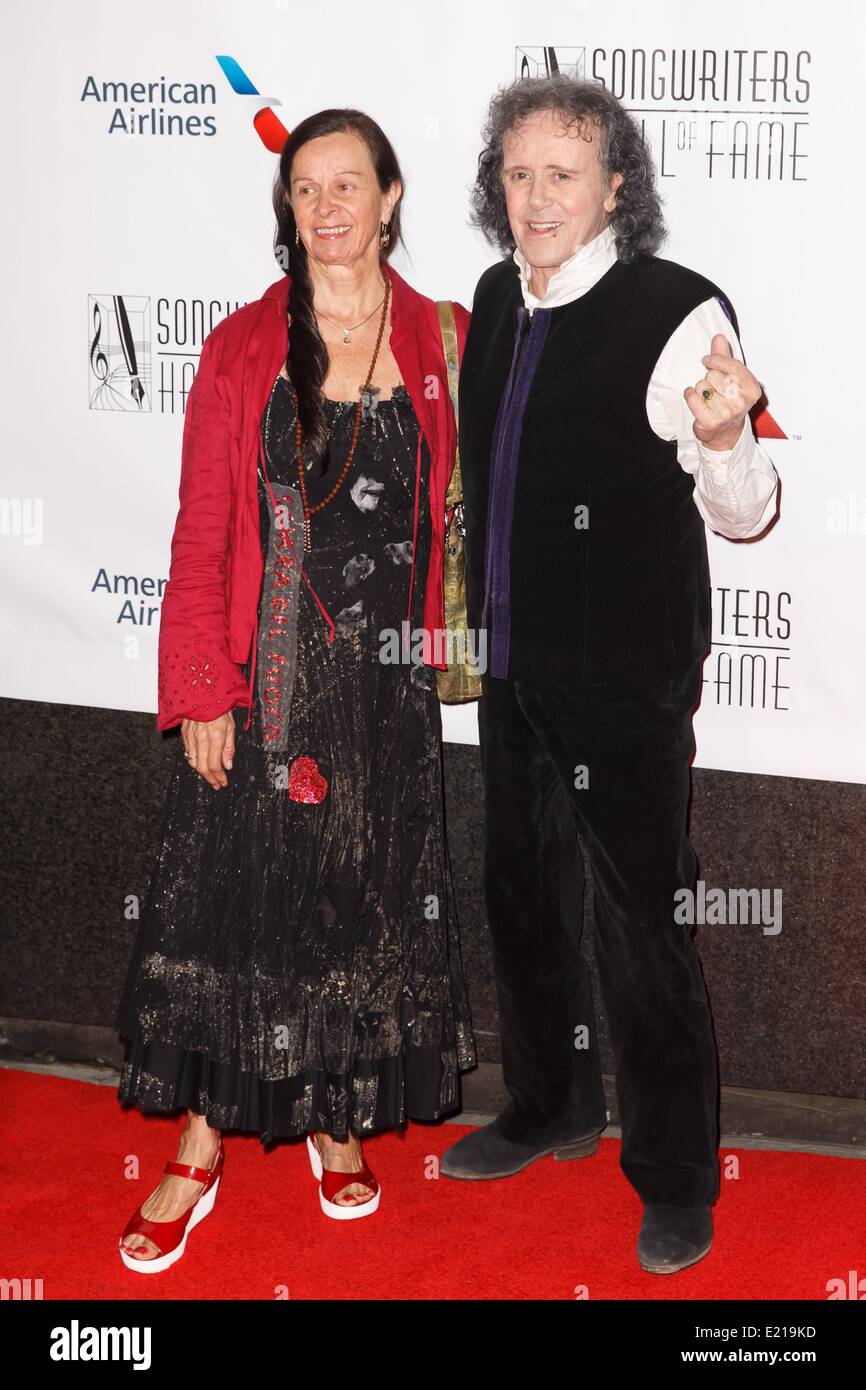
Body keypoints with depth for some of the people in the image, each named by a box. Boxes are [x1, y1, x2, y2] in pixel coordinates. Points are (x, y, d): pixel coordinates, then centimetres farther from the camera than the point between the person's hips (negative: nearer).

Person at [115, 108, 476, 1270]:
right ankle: (202, 1147, 13)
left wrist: (451, 646, -1)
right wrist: (200, 689, -9)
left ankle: (337, 1117, 28)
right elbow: (201, 532, -3)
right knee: (231, 891, 1)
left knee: (367, 894, 9)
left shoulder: (443, 344, 3)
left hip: (386, 674, 2)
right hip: (264, 672, -1)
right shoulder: (242, 348, -1)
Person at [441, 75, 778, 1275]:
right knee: (522, 899, 21)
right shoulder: (499, 299, 3)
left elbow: (742, 515, -20)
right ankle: (552, 1109, 43)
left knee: (644, 931, 1)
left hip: (625, 683, -7)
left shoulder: (677, 312, -19)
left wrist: (724, 441, -39)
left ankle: (676, 1179, 20)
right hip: (515, 668, 7)